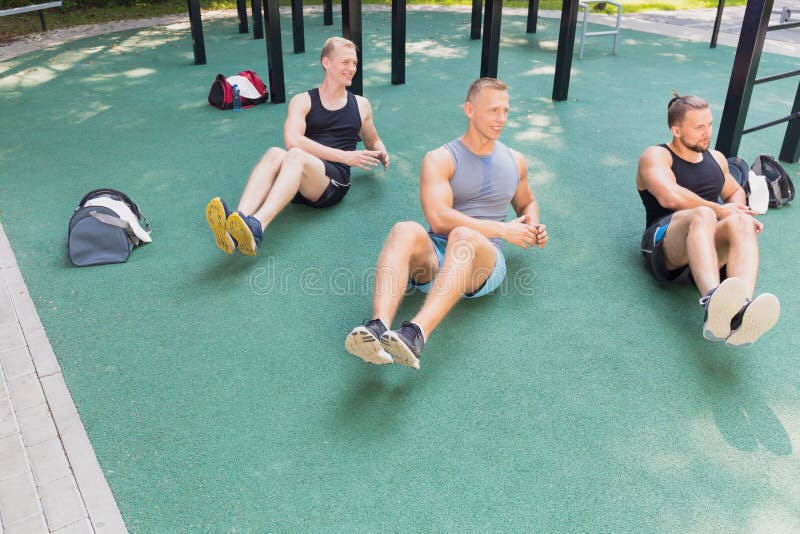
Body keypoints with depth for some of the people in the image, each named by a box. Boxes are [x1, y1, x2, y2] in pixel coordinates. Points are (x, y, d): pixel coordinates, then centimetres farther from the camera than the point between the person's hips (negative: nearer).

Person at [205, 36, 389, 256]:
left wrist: (381, 153, 10)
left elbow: (372, 141, 36)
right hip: (298, 183, 1)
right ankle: (234, 229, -54)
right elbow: (292, 140, -7)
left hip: (334, 183, -1)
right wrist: (344, 156, -11)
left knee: (296, 155, -34)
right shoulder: (303, 101, 12)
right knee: (275, 153, -34)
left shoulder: (361, 105, 20)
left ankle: (256, 227, -58)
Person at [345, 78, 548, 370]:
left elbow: (527, 202, 36)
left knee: (464, 236, -36)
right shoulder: (440, 159, 2)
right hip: (434, 256, -1)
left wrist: (533, 225, 11)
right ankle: (378, 327, -54)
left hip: (484, 261, 1)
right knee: (406, 230, -35)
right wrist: (502, 230, -14)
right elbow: (439, 219, -13)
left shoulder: (515, 161, 17)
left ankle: (417, 332, -57)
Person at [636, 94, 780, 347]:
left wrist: (742, 213, 14)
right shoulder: (656, 156, 1)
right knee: (703, 215, -39)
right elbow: (671, 197, -17)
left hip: (710, 249, 5)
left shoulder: (716, 158, 22)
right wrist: (719, 210, -9)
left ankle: (740, 314, -58)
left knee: (741, 223, -31)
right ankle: (713, 306, -66)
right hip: (664, 247, -5)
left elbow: (735, 191, 37)